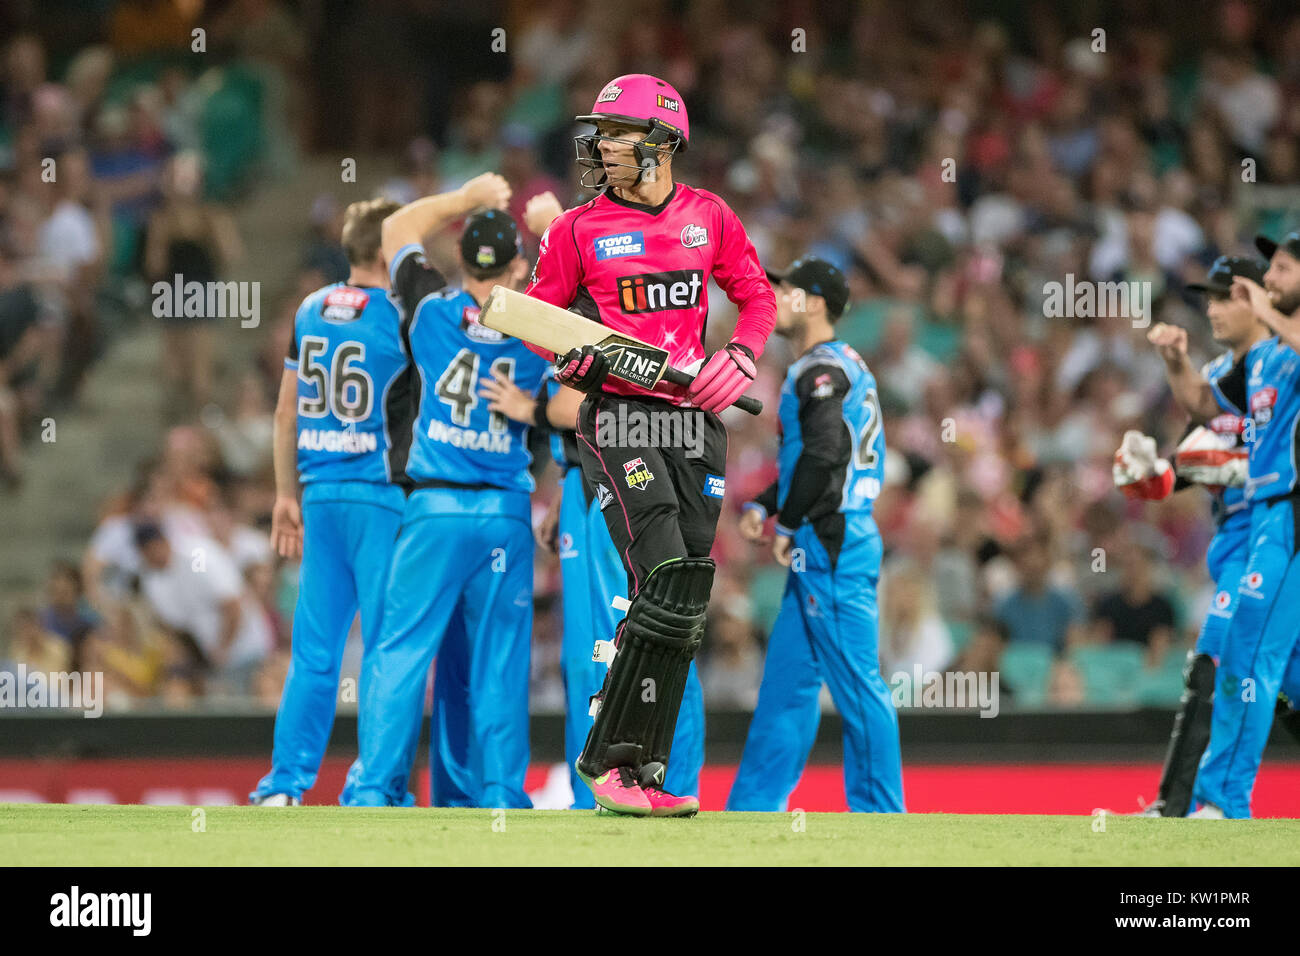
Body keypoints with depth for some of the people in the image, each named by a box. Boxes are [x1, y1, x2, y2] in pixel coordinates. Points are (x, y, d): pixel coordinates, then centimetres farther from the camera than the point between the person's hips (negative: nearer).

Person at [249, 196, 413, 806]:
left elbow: (287, 412, 14)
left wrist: (287, 494, 20)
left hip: (321, 497, 6)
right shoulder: (401, 316, -9)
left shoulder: (311, 311, 10)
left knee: (315, 652, 9)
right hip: (382, 498, -6)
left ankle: (285, 785, 7)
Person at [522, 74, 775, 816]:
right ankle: (612, 762, -13)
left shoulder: (709, 217, 7)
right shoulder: (578, 231, 0)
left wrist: (741, 357, -2)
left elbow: (758, 295, 16)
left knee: (687, 601, 2)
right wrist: (569, 356, -13)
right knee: (667, 585, -19)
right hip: (618, 418, -4)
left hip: (695, 417, 4)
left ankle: (642, 772, 9)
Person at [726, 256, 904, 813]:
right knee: (787, 678, 14)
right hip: (818, 550, 11)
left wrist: (788, 523, -16)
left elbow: (824, 453, -26)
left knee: (856, 682, -6)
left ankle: (879, 811, -3)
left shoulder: (822, 369, -13)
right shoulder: (845, 365, 19)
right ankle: (754, 808, 19)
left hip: (832, 547, -11)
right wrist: (764, 507, 15)